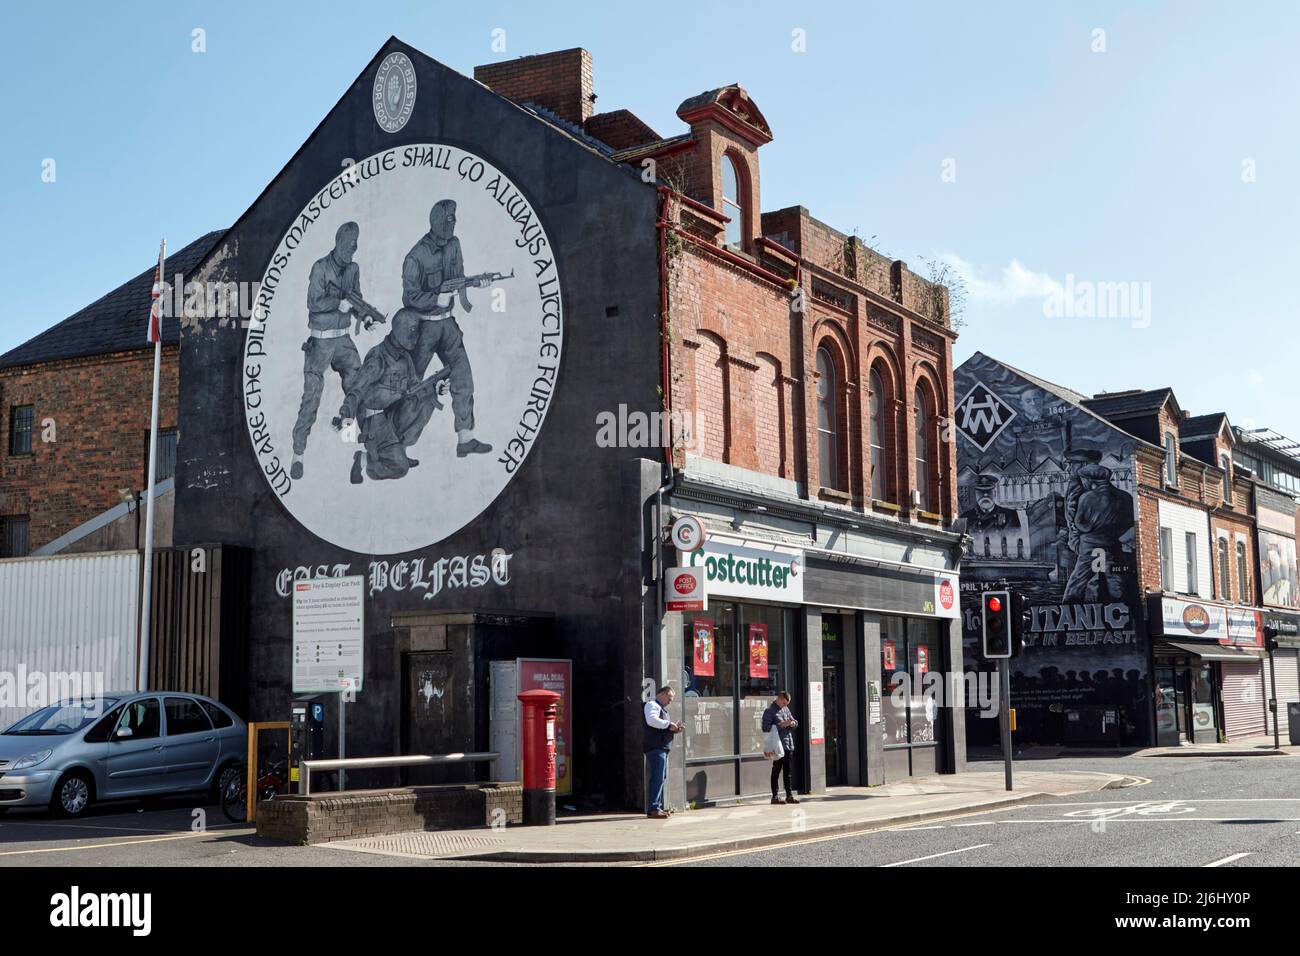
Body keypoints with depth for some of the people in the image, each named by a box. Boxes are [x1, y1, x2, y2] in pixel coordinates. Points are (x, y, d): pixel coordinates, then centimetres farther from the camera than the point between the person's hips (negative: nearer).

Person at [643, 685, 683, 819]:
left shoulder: (661, 708, 27)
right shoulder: (652, 705, -6)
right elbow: (652, 720, -24)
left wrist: (675, 729, 12)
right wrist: (669, 724, -18)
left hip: (662, 748, 11)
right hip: (655, 747, -11)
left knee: (662, 778, 12)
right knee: (657, 778, -15)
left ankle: (658, 807, 16)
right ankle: (653, 809, -17)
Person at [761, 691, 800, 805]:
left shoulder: (786, 709, 16)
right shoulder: (769, 711, -7)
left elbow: (794, 721, 23)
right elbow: (765, 728, -15)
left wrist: (793, 723, -2)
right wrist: (781, 725, -19)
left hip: (789, 745, 7)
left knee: (787, 771, 11)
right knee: (776, 771, -2)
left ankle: (789, 795, 15)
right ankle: (775, 797, 2)